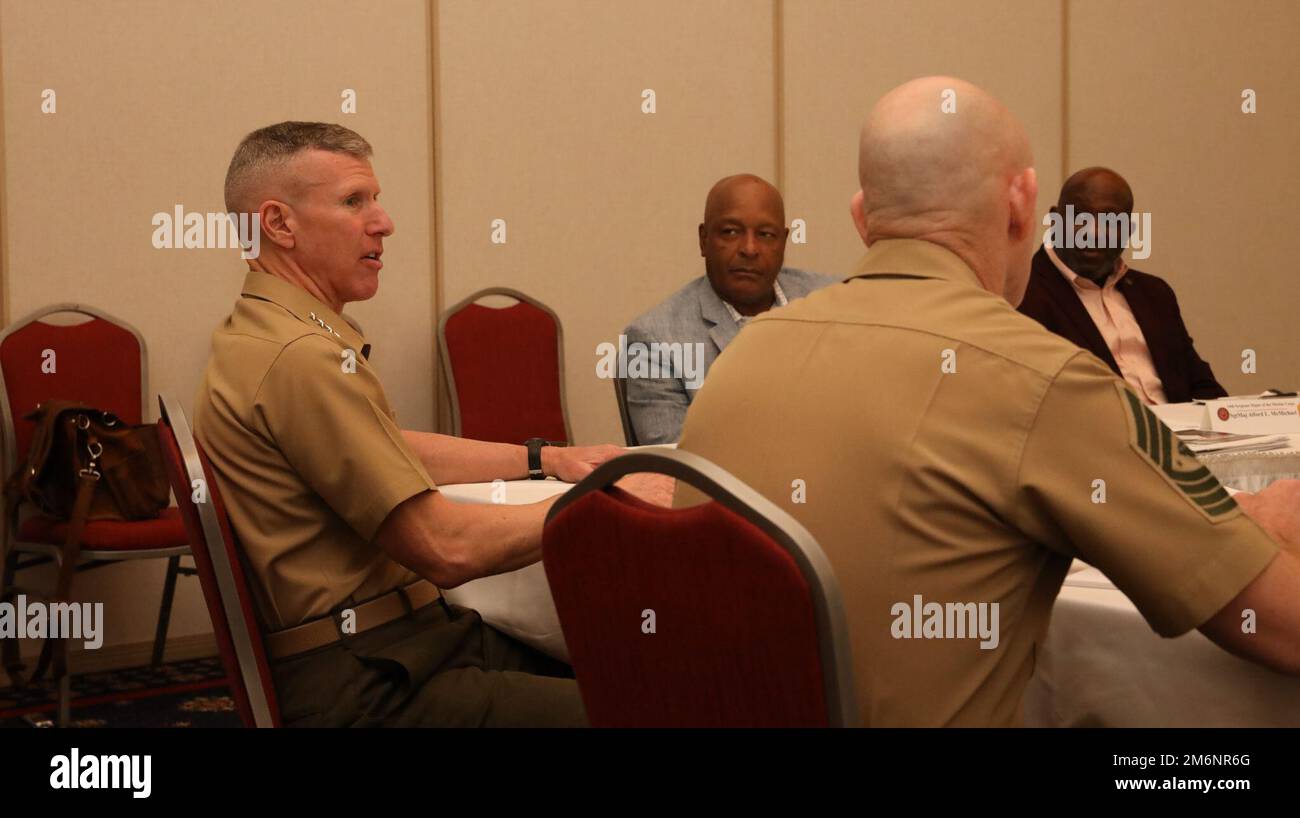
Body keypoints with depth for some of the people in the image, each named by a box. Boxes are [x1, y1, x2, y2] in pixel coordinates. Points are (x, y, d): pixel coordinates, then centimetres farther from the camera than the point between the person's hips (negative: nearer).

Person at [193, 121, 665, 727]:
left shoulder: (261, 331, 15)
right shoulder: (300, 357, -19)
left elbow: (390, 449, 27)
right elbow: (445, 547, -20)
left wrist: (545, 460, 20)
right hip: (364, 691, -10)